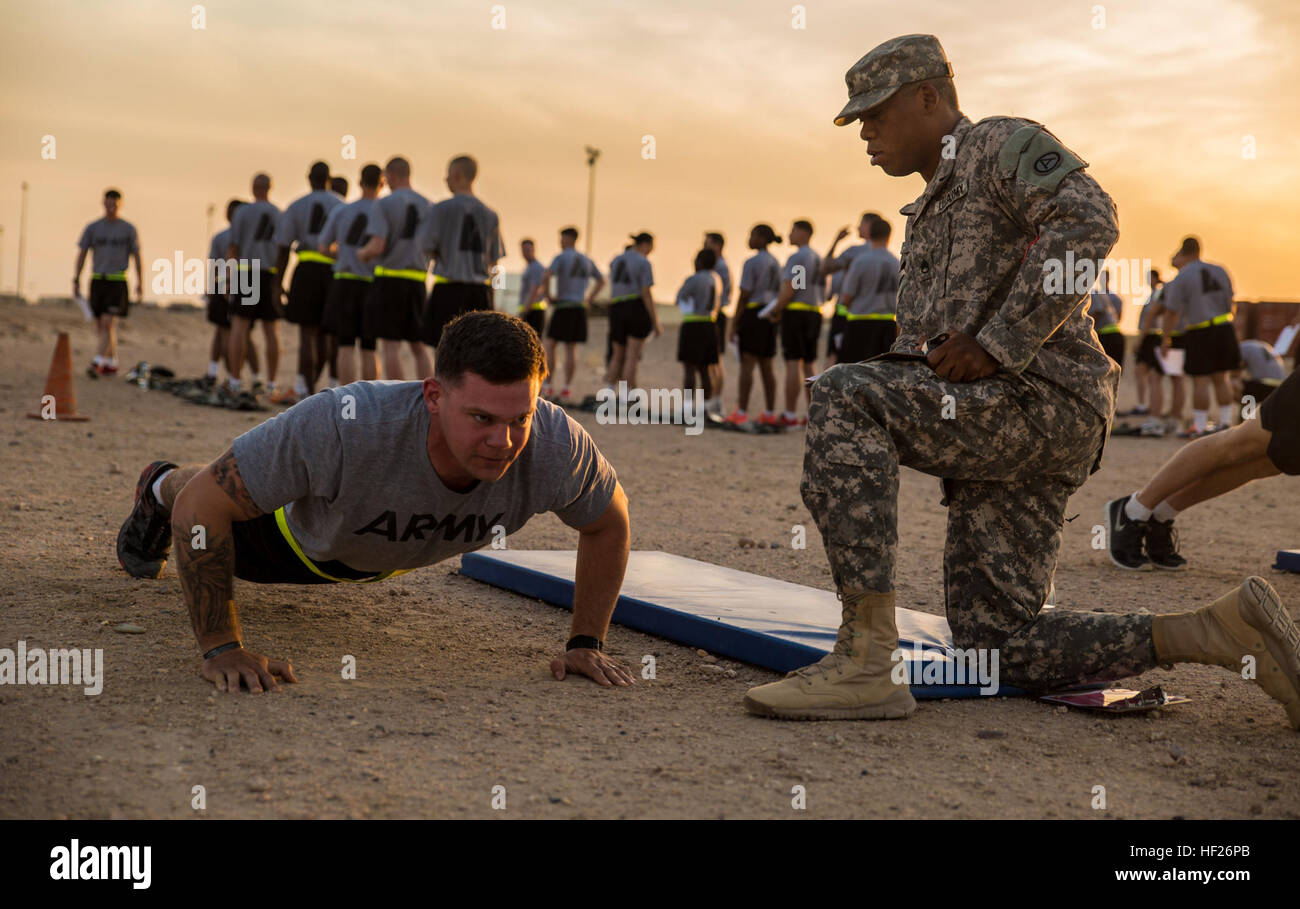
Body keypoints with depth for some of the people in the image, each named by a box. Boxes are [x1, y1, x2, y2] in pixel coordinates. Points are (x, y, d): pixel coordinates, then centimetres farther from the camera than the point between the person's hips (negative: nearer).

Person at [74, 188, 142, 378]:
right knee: (100, 325, 9)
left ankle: (98, 362, -18)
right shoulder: (92, 228, 6)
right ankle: (112, 364, 21)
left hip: (118, 282, -4)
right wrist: (76, 281, -2)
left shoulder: (128, 229, 2)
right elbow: (81, 255, 6)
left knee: (108, 323, -15)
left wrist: (140, 284, 0)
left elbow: (137, 258, 5)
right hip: (97, 281, 4)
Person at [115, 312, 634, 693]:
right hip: (304, 532, -4)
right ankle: (159, 488, 64)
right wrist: (220, 648, -39)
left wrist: (586, 643, -20)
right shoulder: (344, 426, -52)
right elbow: (203, 502, -40)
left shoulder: (556, 447, -42)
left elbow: (608, 522, -18)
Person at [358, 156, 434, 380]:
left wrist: (362, 253, 4)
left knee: (391, 345, -1)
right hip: (418, 280, 5)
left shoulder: (382, 205, -7)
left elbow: (377, 246, -16)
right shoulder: (426, 205, 9)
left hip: (389, 279, -5)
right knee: (419, 346, 9)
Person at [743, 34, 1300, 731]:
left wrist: (997, 343, -19)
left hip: (1040, 398, -10)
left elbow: (1088, 222, -17)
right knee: (999, 652, 1)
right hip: (997, 437, 10)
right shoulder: (931, 214, 31)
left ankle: (866, 657, -30)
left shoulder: (1005, 144, 3)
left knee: (840, 398, -26)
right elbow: (918, 344, 29)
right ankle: (1222, 631, 4)